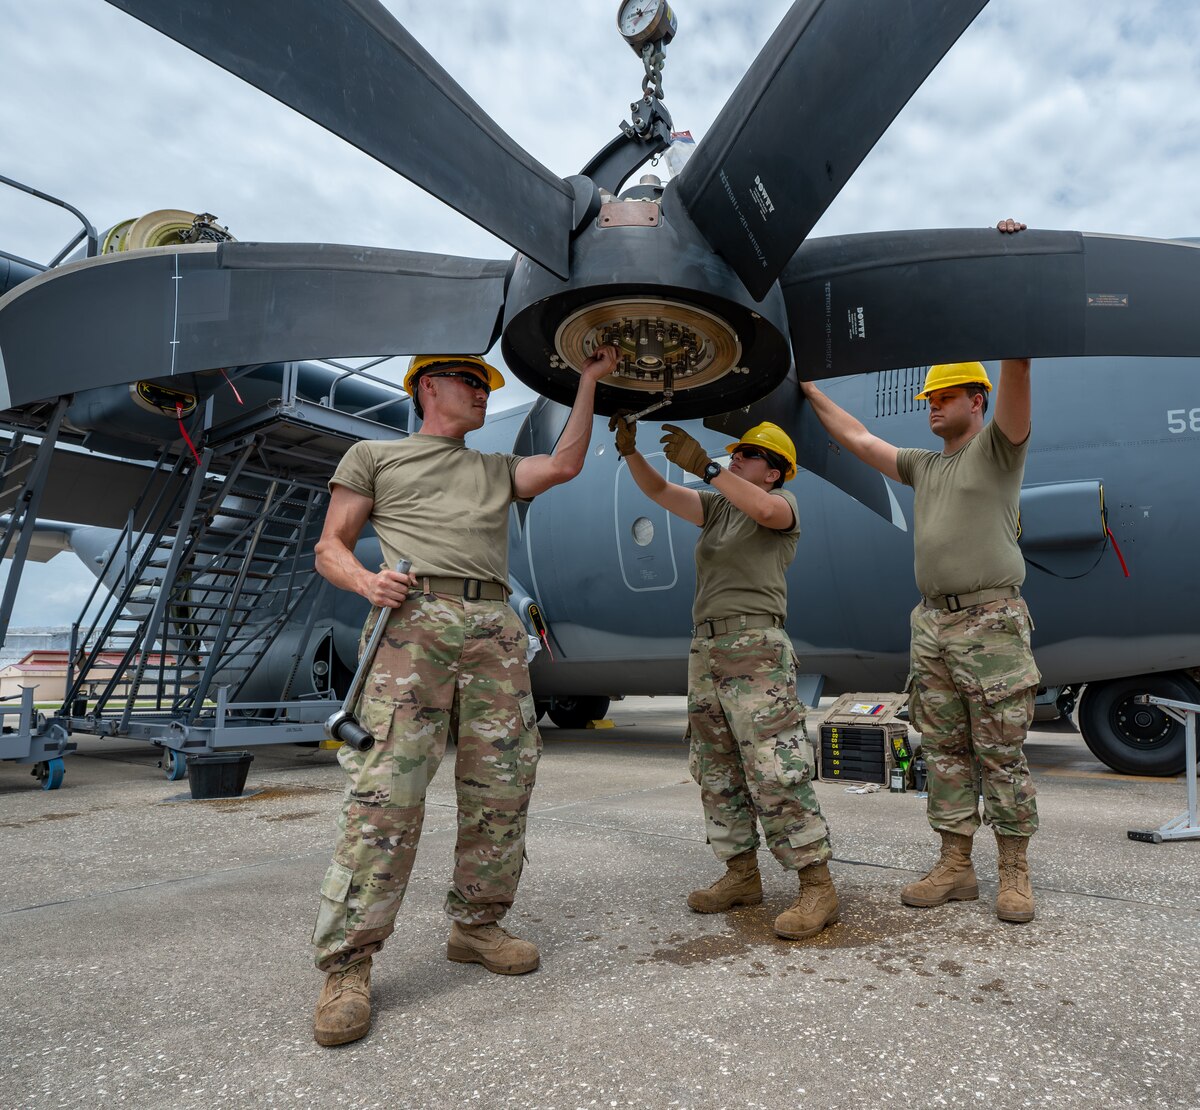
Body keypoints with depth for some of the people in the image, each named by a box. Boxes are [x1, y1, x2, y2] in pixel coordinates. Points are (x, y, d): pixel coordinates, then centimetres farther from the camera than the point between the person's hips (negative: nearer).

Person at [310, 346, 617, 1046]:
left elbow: (564, 465, 14)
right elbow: (331, 548, 14)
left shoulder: (498, 470, 30)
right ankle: (348, 963, -4)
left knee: (501, 790, 3)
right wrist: (365, 580, -9)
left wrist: (589, 381, 18)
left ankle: (476, 925, 18)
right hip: (414, 620, -4)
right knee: (388, 791, -13)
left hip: (497, 628, 5)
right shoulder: (374, 456, 20)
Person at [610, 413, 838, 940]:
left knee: (775, 772, -11)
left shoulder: (780, 501, 2)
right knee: (716, 772, 11)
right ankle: (741, 875, 21)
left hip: (756, 649, -8)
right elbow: (658, 491, 12)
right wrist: (629, 450, -4)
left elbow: (764, 510, -23)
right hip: (705, 647, 8)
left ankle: (816, 886, -2)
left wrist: (704, 465, -27)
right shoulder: (716, 506, 21)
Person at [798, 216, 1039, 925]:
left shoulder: (999, 447, 3)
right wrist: (809, 388, 30)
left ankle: (1015, 874, 10)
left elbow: (1016, 366, -9)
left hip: (992, 622, -6)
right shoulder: (924, 467, 21)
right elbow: (857, 439, 27)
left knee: (1002, 754, -1)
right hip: (933, 625, 7)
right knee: (944, 753, 7)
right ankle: (956, 867, 14)